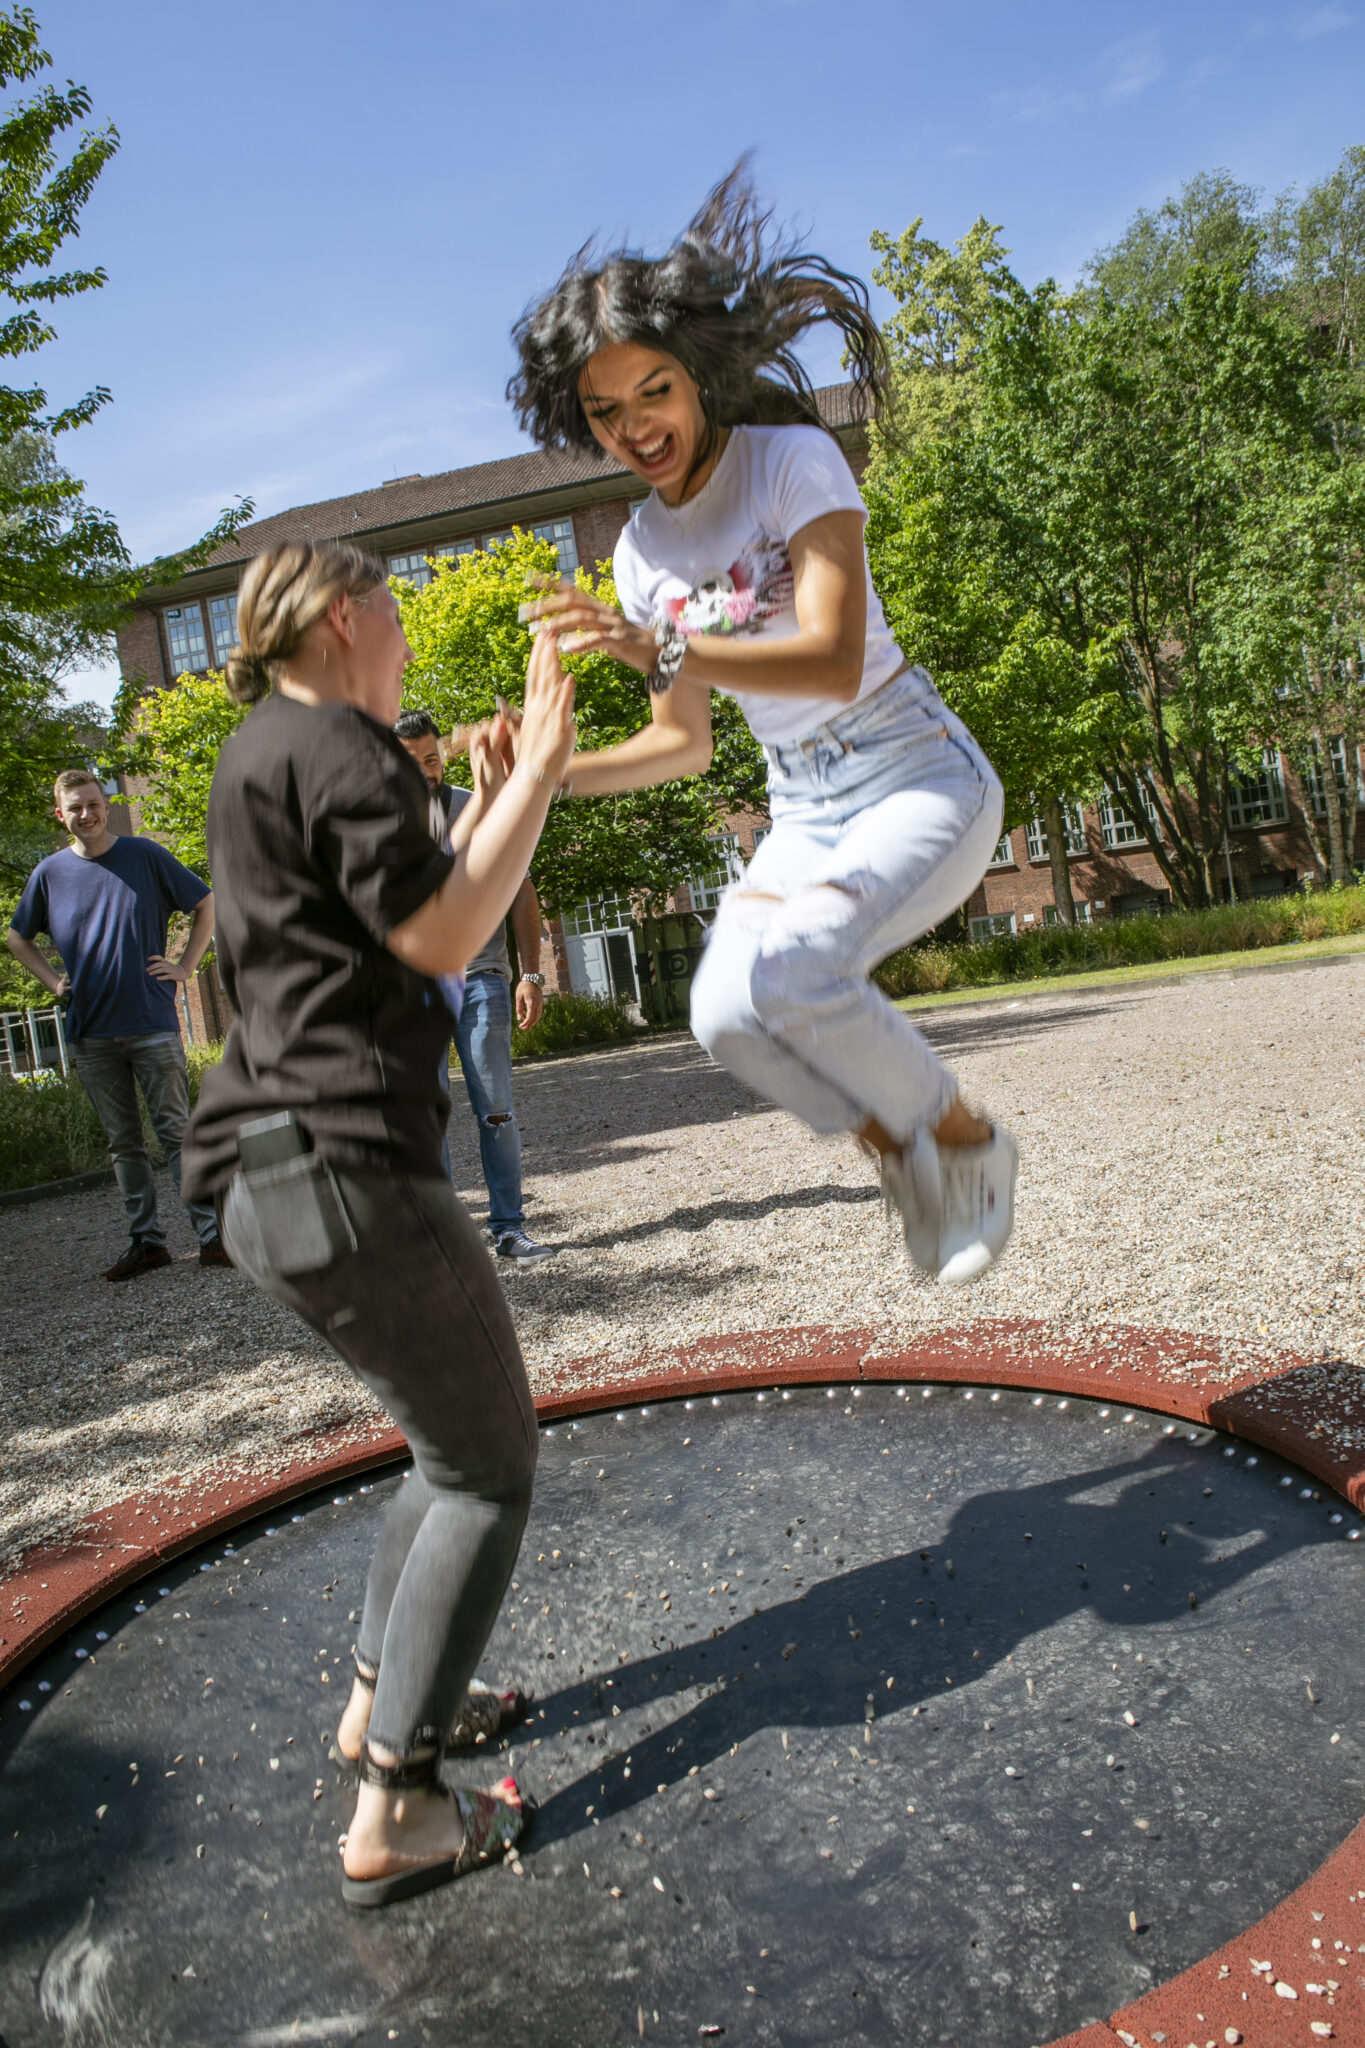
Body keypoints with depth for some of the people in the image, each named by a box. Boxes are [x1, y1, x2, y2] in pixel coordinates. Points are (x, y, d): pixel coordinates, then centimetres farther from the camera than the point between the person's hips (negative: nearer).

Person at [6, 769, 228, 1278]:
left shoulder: (144, 855, 1)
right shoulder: (50, 873, 8)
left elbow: (207, 905, 9)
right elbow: (17, 938, 23)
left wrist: (185, 966, 0)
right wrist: (53, 981, 9)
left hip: (152, 1022, -3)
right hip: (90, 1033, 3)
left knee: (177, 1132, -5)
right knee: (123, 1143, 8)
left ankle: (211, 1235, -3)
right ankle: (145, 1241, 15)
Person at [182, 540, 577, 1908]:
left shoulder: (270, 761, 23)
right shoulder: (330, 747, -9)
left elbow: (414, 933, 25)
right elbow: (442, 939, -15)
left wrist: (490, 803, 25)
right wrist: (537, 776, -8)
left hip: (285, 1179, 10)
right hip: (344, 1172, -10)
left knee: (462, 1437, 23)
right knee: (486, 1466, 2)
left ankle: (380, 1699, 35)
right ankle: (391, 1816, 9)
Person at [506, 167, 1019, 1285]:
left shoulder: (795, 457, -11)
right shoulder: (641, 549, 6)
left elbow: (835, 660, -26)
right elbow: (685, 743, 11)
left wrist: (658, 648, -37)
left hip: (919, 775, -5)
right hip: (805, 814, 5)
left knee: (781, 971, -30)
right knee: (726, 1009, -21)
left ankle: (968, 1137, -3)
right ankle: (904, 1149, 4)